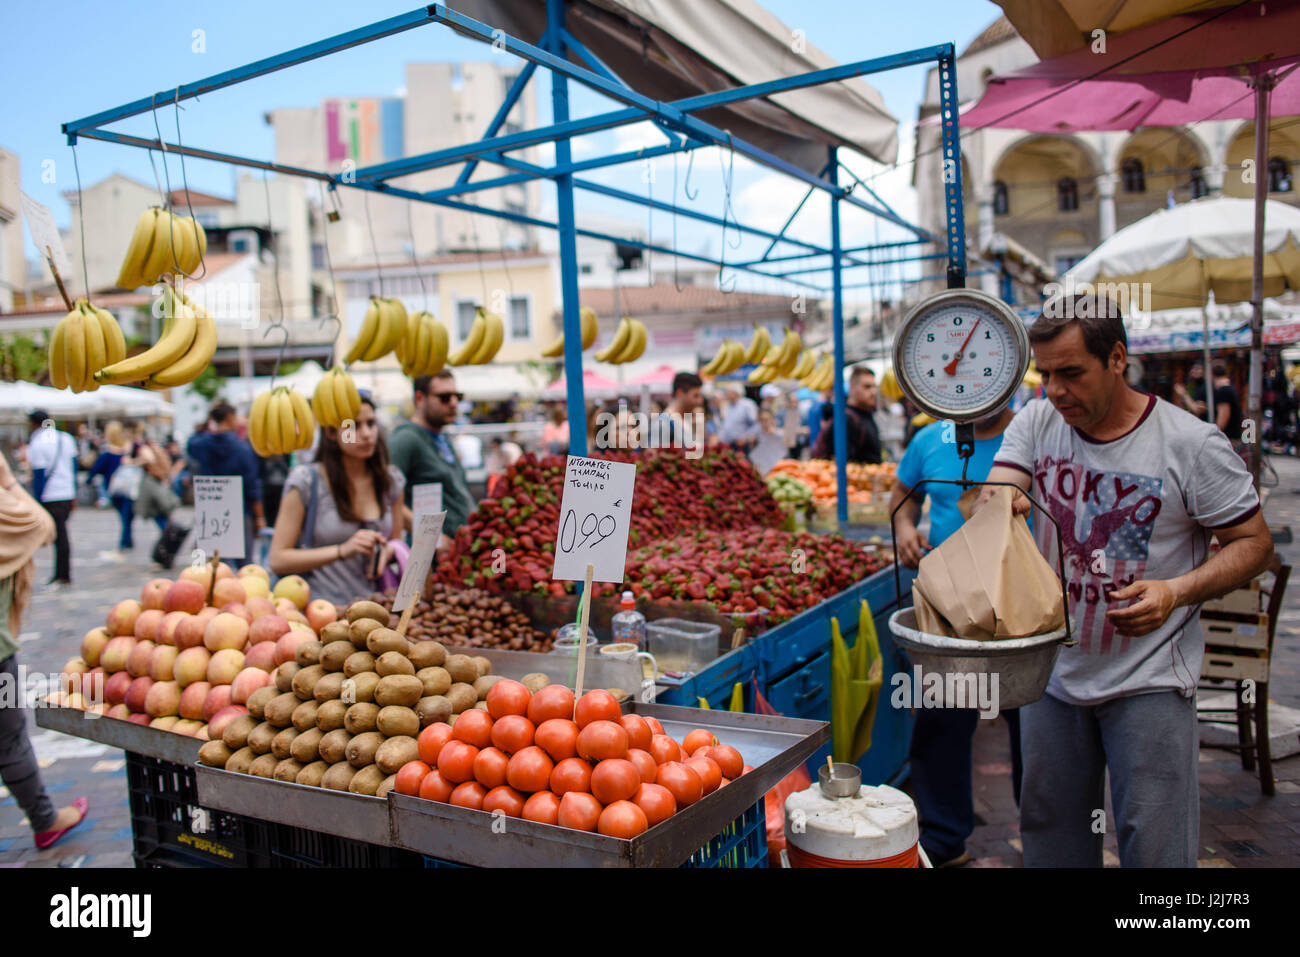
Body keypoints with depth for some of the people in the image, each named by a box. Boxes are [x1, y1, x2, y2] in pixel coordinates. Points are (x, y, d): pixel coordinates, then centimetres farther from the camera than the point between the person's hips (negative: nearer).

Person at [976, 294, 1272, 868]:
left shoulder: (1193, 444, -12)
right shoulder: (1036, 422, -1)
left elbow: (1254, 542, -6)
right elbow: (995, 496, -11)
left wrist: (1176, 592, -23)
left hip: (1148, 684, -3)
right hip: (1053, 671, 4)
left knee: (1154, 848, 3)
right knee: (1048, 831, 17)